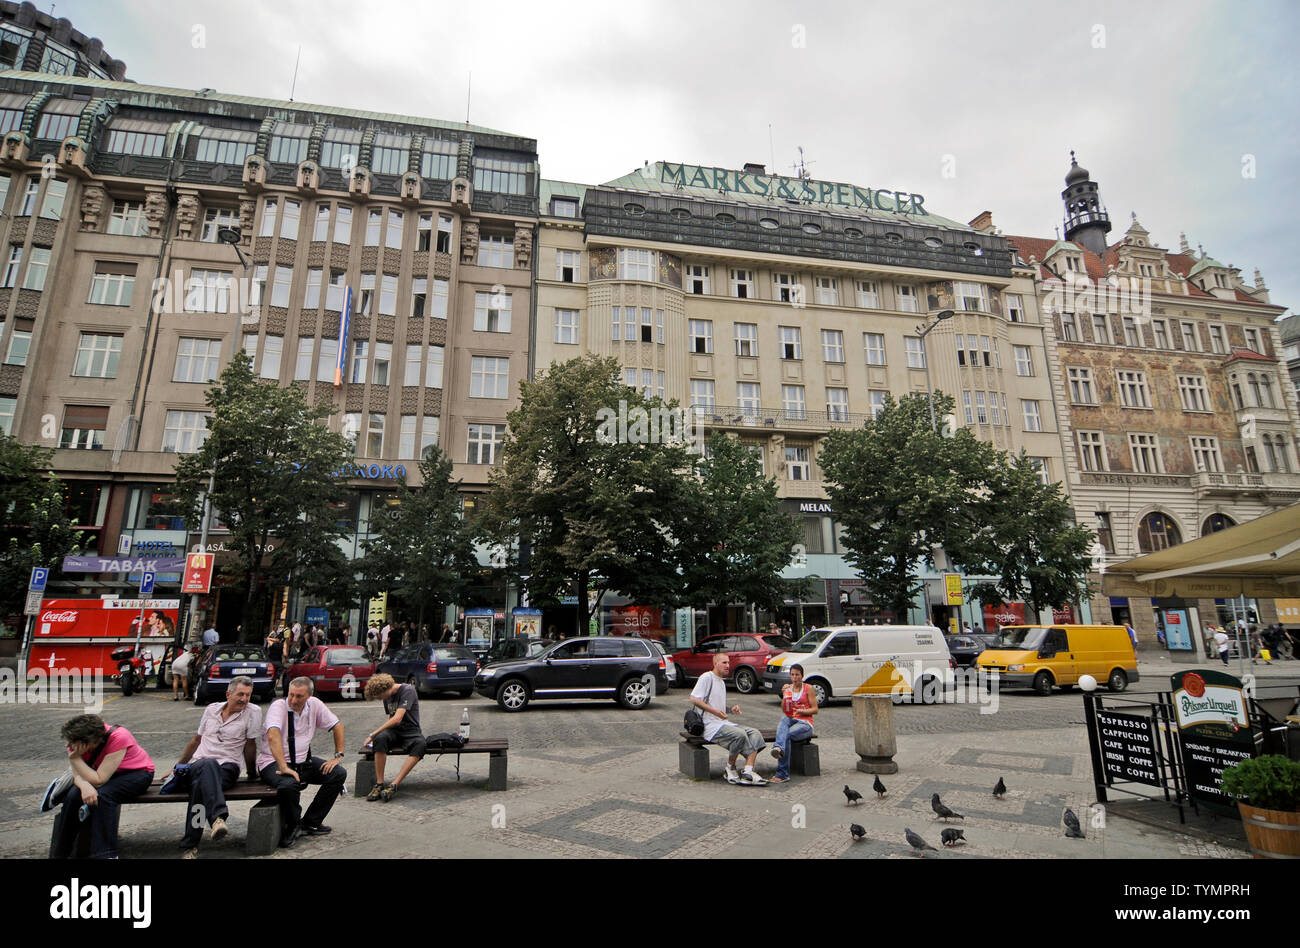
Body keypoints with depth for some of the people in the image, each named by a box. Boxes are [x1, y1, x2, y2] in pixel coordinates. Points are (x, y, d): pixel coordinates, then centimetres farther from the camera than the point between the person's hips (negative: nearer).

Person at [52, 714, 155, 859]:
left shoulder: (118, 738, -34)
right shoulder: (77, 741, -15)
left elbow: (99, 780, -32)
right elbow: (77, 774, -15)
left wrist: (75, 757, -34)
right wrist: (84, 785, -38)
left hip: (138, 773, -6)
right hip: (103, 773, 6)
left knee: (102, 796, -31)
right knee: (74, 795, -20)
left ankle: (105, 854, -22)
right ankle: (60, 853, -2)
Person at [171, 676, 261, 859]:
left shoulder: (253, 712, 3)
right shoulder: (211, 709, 14)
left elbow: (250, 745, 7)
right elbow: (197, 739, 25)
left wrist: (251, 773, 10)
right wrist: (177, 767, 29)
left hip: (227, 767, -2)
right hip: (198, 764, 2)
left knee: (201, 783, -36)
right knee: (208, 764, -36)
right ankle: (218, 817, -54)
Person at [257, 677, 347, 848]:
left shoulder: (314, 704, -1)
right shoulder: (278, 707, -17)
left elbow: (337, 726, 7)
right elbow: (273, 736, -34)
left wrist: (338, 755, -1)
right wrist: (284, 767, -41)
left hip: (303, 761, 6)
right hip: (273, 762, -6)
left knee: (339, 774, -9)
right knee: (289, 784, -37)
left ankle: (310, 822, 3)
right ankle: (291, 827, -7)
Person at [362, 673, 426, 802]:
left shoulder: (408, 690, -13)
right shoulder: (387, 697, 11)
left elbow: (397, 719, -21)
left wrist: (373, 733, -19)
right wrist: (376, 735, 4)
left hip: (411, 731, -5)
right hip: (394, 732, 5)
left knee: (420, 744, -39)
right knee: (380, 738, -31)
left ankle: (394, 785, -35)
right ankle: (379, 784, -25)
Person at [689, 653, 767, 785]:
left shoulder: (722, 682, 23)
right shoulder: (707, 677, -6)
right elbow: (694, 699, -16)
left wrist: (731, 708, 12)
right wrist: (715, 711, -20)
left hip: (724, 723, 9)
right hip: (711, 725, -9)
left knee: (754, 733, -11)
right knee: (739, 734, -31)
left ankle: (748, 772, -23)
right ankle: (730, 767, -9)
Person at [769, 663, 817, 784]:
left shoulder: (808, 689, 6)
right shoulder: (787, 688, 15)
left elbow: (815, 709, 2)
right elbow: (784, 710, 7)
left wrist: (801, 711, -15)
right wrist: (784, 695, -9)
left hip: (805, 723, -2)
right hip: (790, 720, 3)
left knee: (787, 734, -32)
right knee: (783, 719, -35)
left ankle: (782, 773, -39)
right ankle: (779, 748, -60)